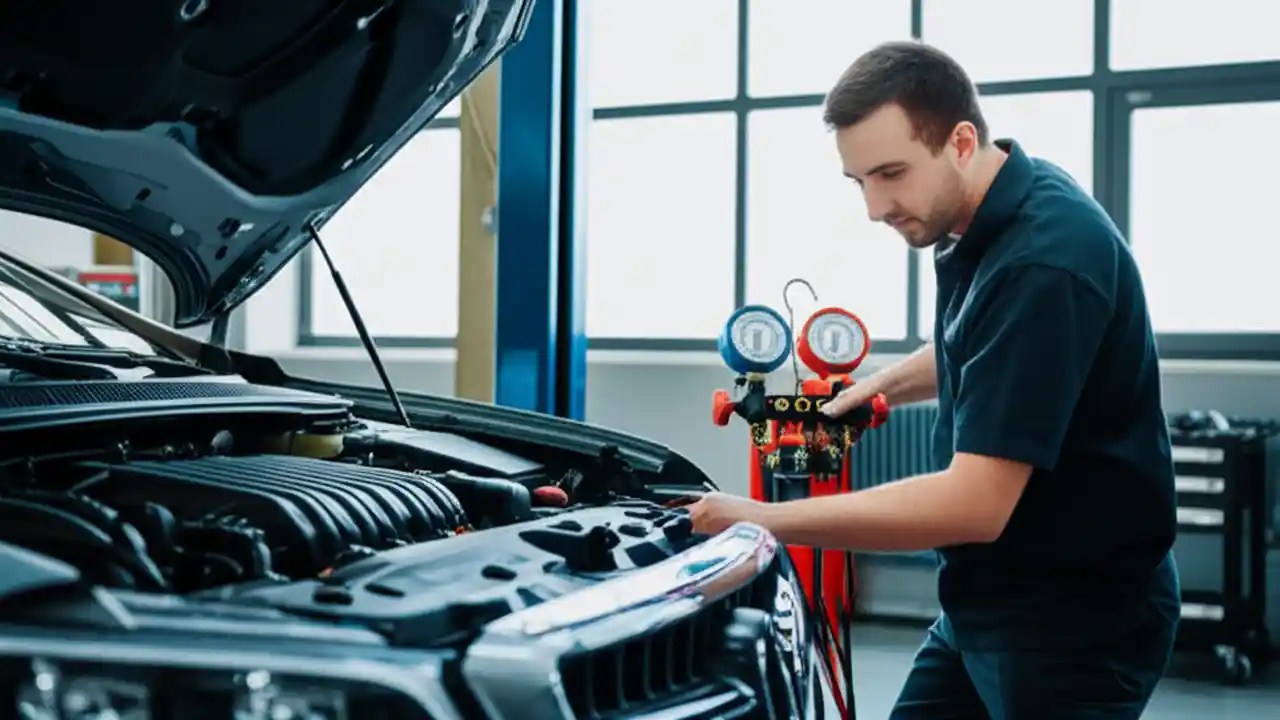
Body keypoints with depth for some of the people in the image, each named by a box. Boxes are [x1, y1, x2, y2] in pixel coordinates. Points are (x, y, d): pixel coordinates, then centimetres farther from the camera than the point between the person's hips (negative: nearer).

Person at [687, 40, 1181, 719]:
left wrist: (763, 520, -26)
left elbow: (975, 505, -30)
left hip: (1072, 620, -9)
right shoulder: (983, 218, 3)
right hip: (985, 598, 9)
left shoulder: (1043, 258, -27)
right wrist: (885, 384, 9)